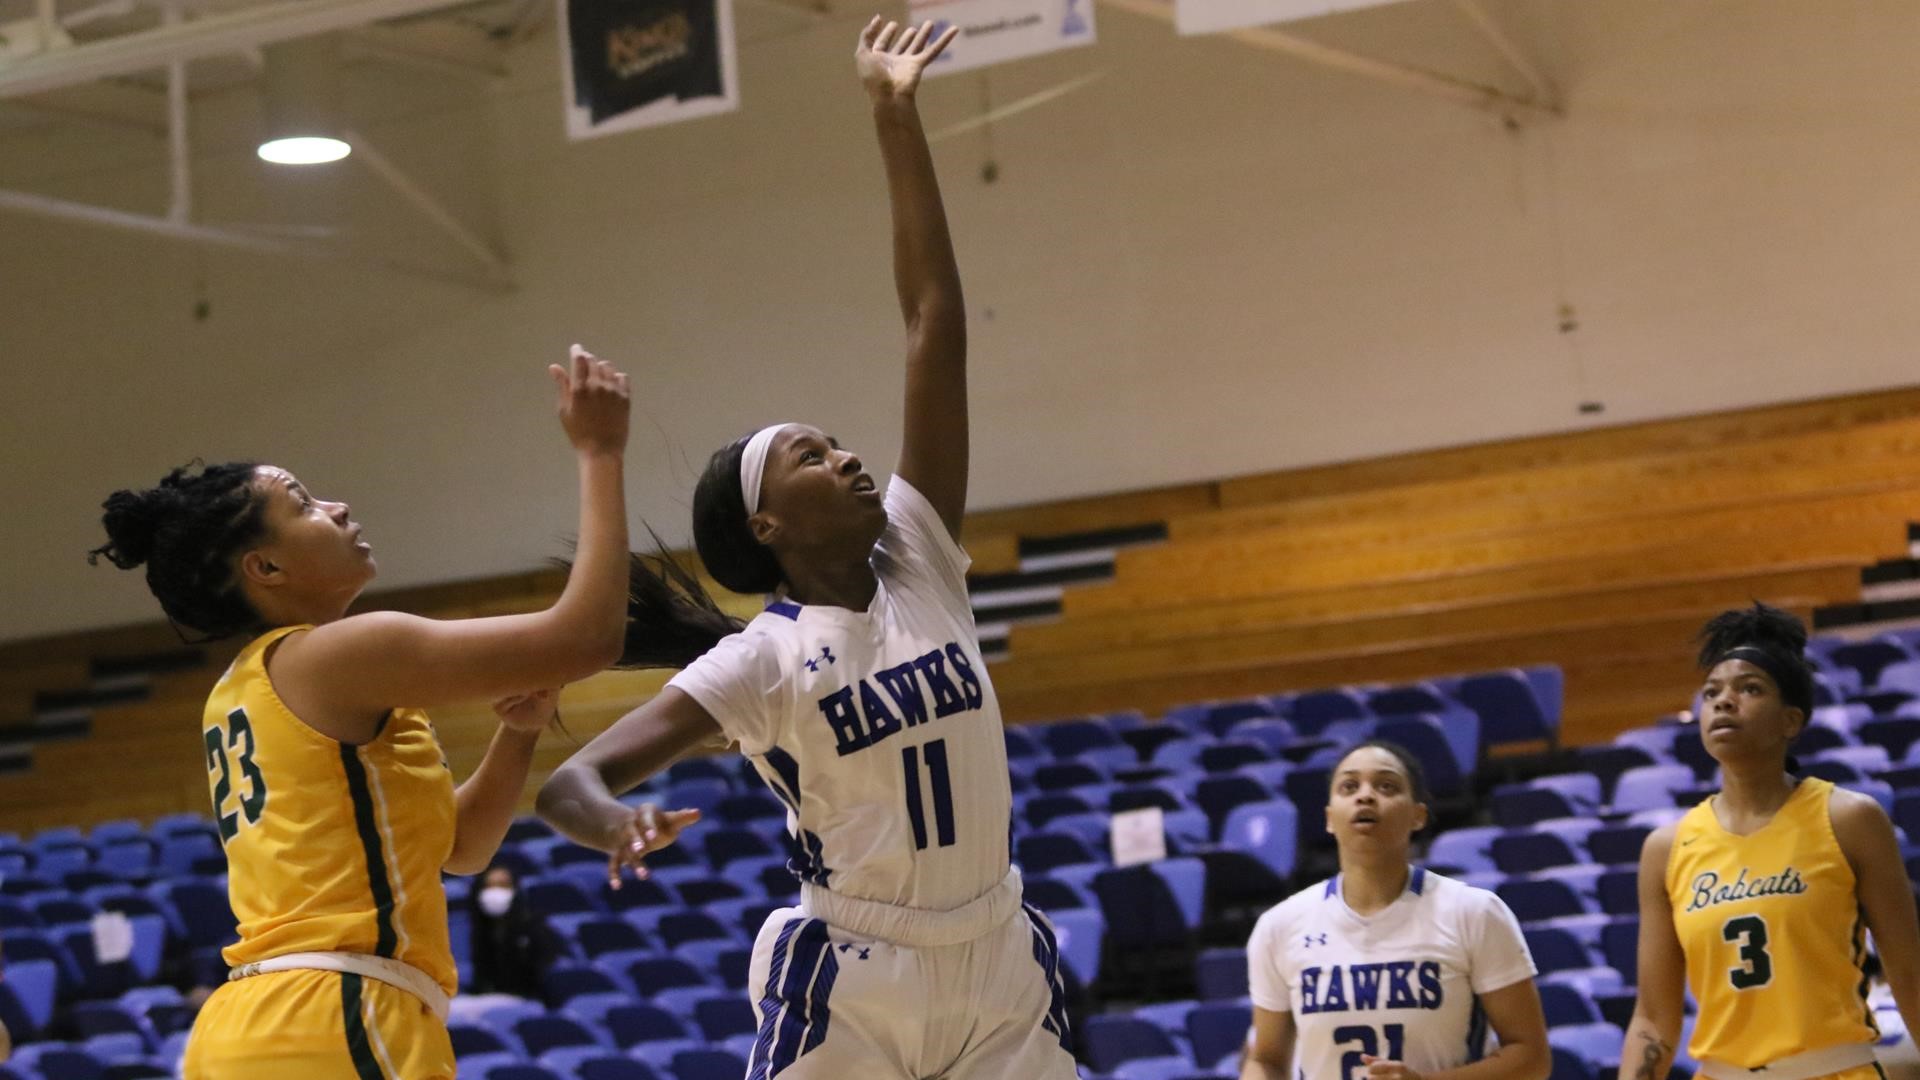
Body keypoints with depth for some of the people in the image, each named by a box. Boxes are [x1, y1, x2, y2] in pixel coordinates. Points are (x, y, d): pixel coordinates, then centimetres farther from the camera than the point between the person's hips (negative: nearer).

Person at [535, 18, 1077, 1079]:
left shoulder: (921, 563, 2)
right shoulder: (757, 660, -9)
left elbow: (935, 326, -2)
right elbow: (568, 779, -15)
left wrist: (895, 122, -4)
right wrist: (612, 822, -40)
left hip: (998, 965, 5)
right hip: (846, 981, -4)